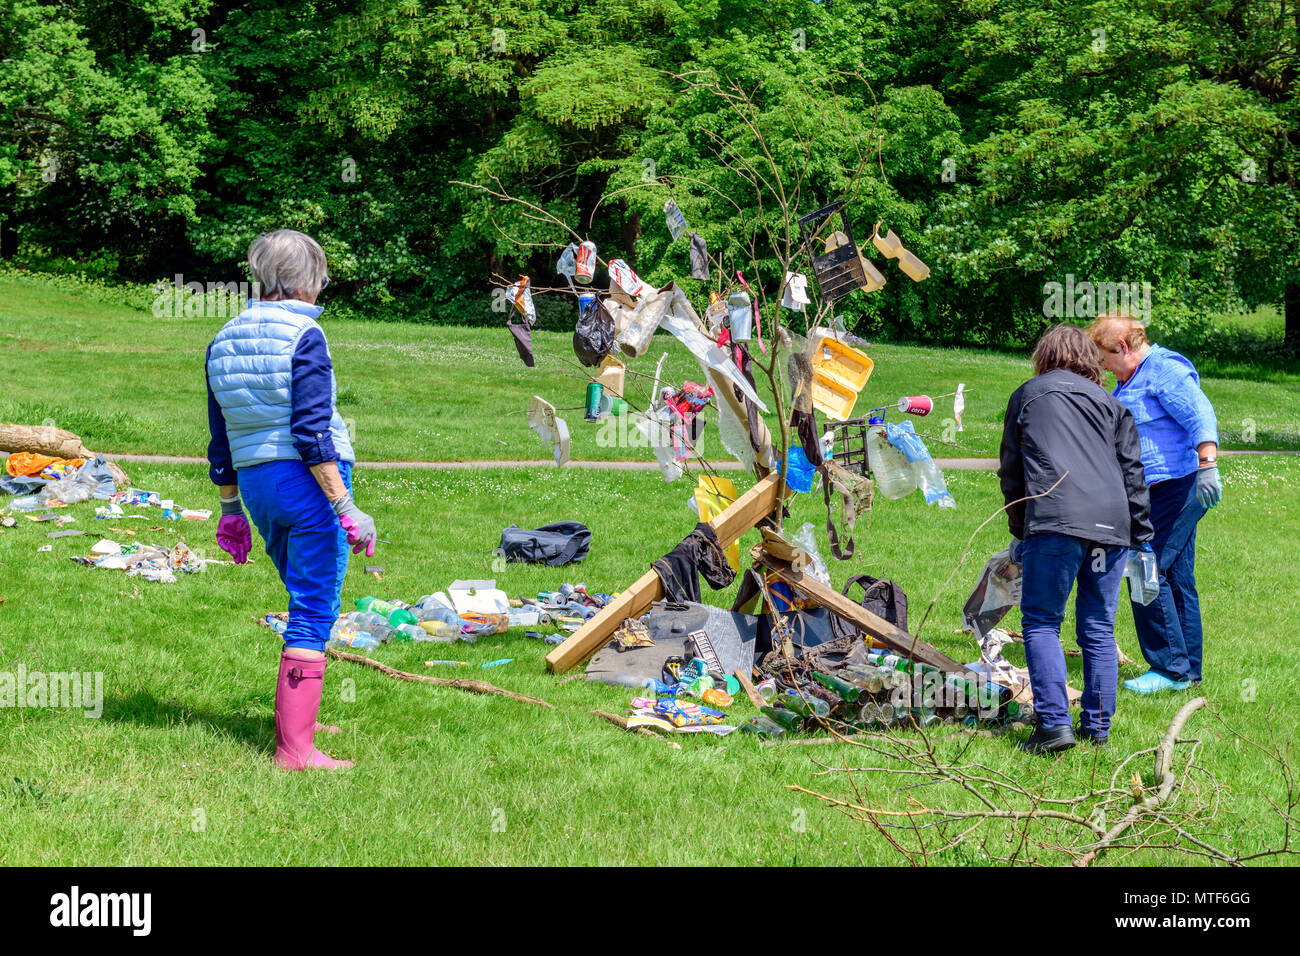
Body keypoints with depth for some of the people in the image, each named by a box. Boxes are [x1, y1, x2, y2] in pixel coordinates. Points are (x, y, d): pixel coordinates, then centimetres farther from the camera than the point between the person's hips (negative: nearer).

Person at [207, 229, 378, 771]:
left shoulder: (224, 340, 11)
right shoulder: (303, 336, -11)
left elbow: (220, 442, 14)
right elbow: (311, 433, -17)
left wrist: (230, 510, 22)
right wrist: (346, 509, -16)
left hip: (255, 483, 8)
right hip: (308, 482, -8)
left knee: (307, 604, 24)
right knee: (314, 615, -4)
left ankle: (296, 721, 35)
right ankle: (294, 749, -6)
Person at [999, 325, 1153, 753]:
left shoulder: (1026, 396, 18)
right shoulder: (1110, 404, 22)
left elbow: (1010, 471, 19)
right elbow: (1132, 473, 16)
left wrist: (1020, 530, 27)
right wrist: (1141, 537, 18)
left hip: (1054, 521, -3)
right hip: (1112, 525, 3)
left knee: (1041, 623, 0)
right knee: (1099, 629, 11)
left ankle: (1054, 723, -13)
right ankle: (1098, 727, 12)